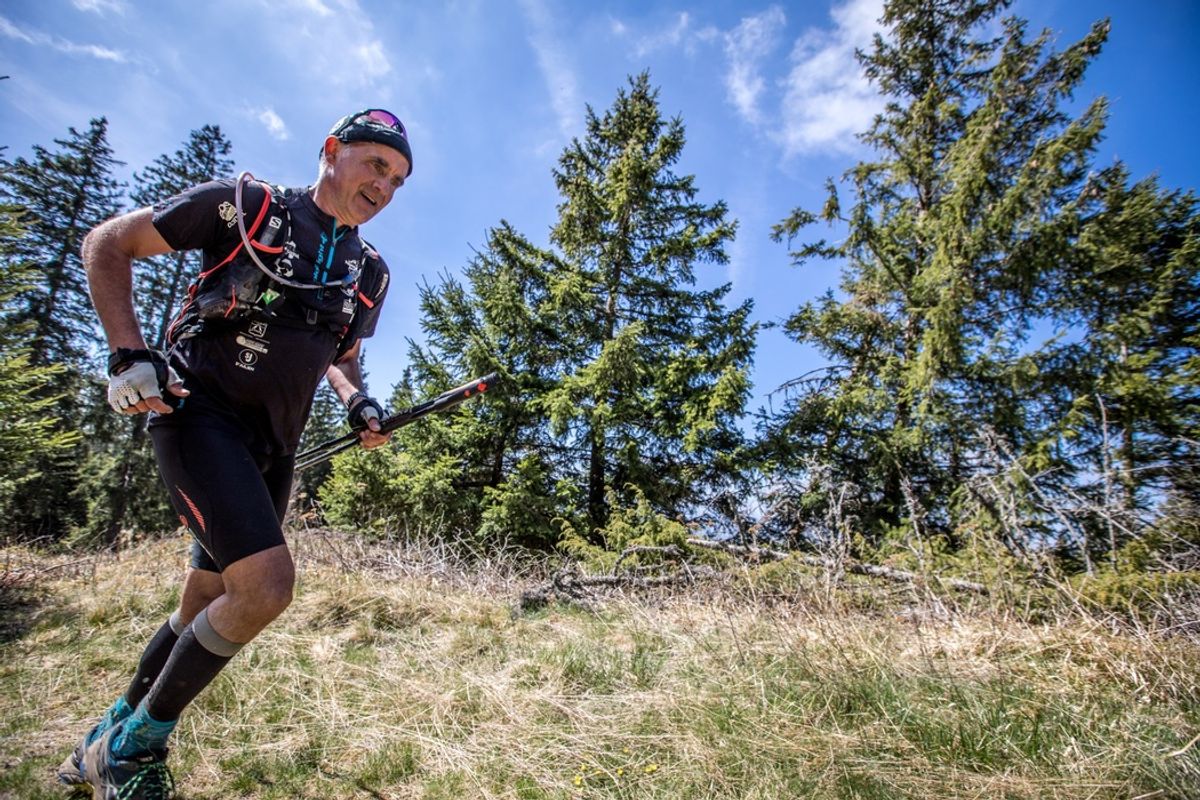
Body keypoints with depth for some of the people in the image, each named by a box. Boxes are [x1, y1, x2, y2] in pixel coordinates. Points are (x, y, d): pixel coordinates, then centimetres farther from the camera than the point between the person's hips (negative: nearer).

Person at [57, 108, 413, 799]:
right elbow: (109, 244, 3)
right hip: (200, 409, -6)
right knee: (266, 584, -22)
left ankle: (109, 736, 39)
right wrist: (129, 352, -10)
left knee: (206, 609, 13)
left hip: (272, 445, 6)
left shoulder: (370, 273, 11)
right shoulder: (246, 204, -2)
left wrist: (358, 402, 4)